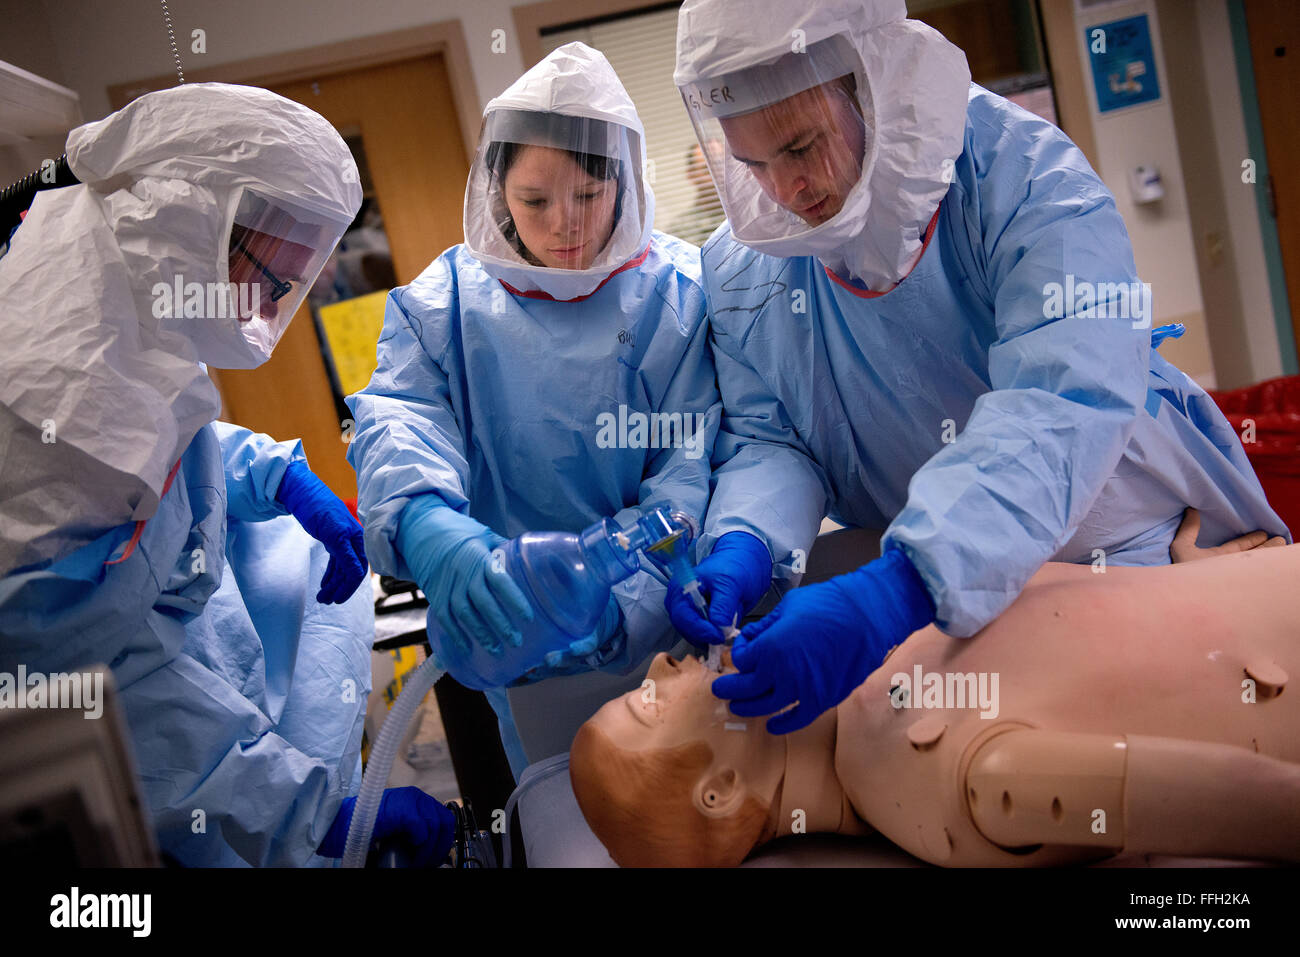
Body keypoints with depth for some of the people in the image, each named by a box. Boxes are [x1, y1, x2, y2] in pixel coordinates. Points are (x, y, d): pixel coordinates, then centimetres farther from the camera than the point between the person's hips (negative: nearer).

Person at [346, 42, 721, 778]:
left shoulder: (678, 292, -6)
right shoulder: (446, 300, -1)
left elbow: (690, 470, -14)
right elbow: (399, 421, -16)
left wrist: (623, 604, -30)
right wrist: (426, 526, -39)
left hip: (665, 628, -1)